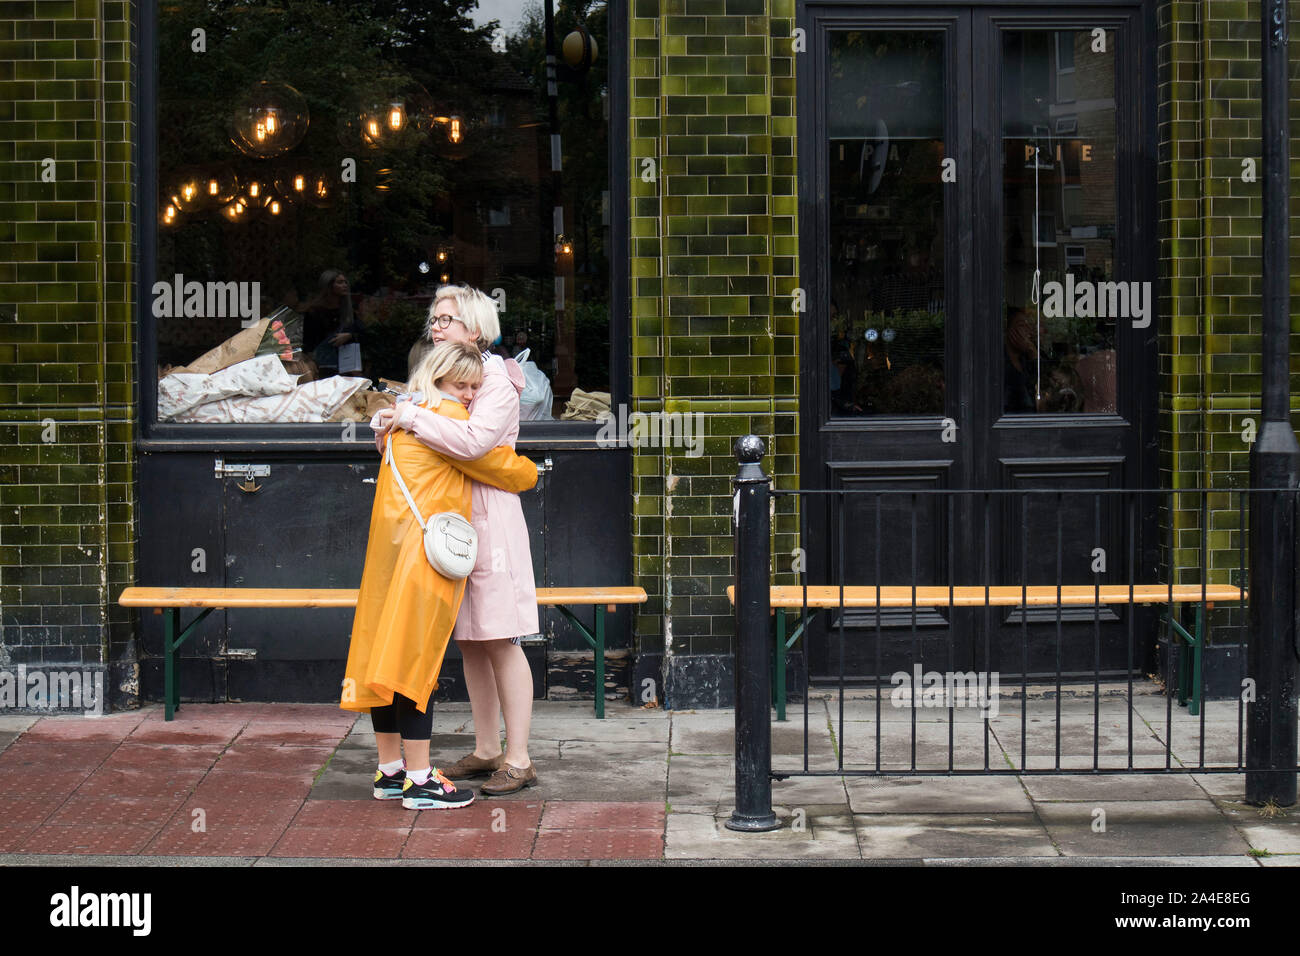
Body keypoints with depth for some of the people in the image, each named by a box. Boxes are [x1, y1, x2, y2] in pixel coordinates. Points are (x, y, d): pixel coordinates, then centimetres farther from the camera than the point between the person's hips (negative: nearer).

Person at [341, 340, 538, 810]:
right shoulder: (445, 417, -10)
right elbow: (503, 469, -5)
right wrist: (530, 473, 16)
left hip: (389, 550, 10)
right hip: (423, 549, -10)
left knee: (386, 655, 10)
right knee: (417, 656, -8)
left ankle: (390, 770, 16)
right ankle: (419, 780, -6)